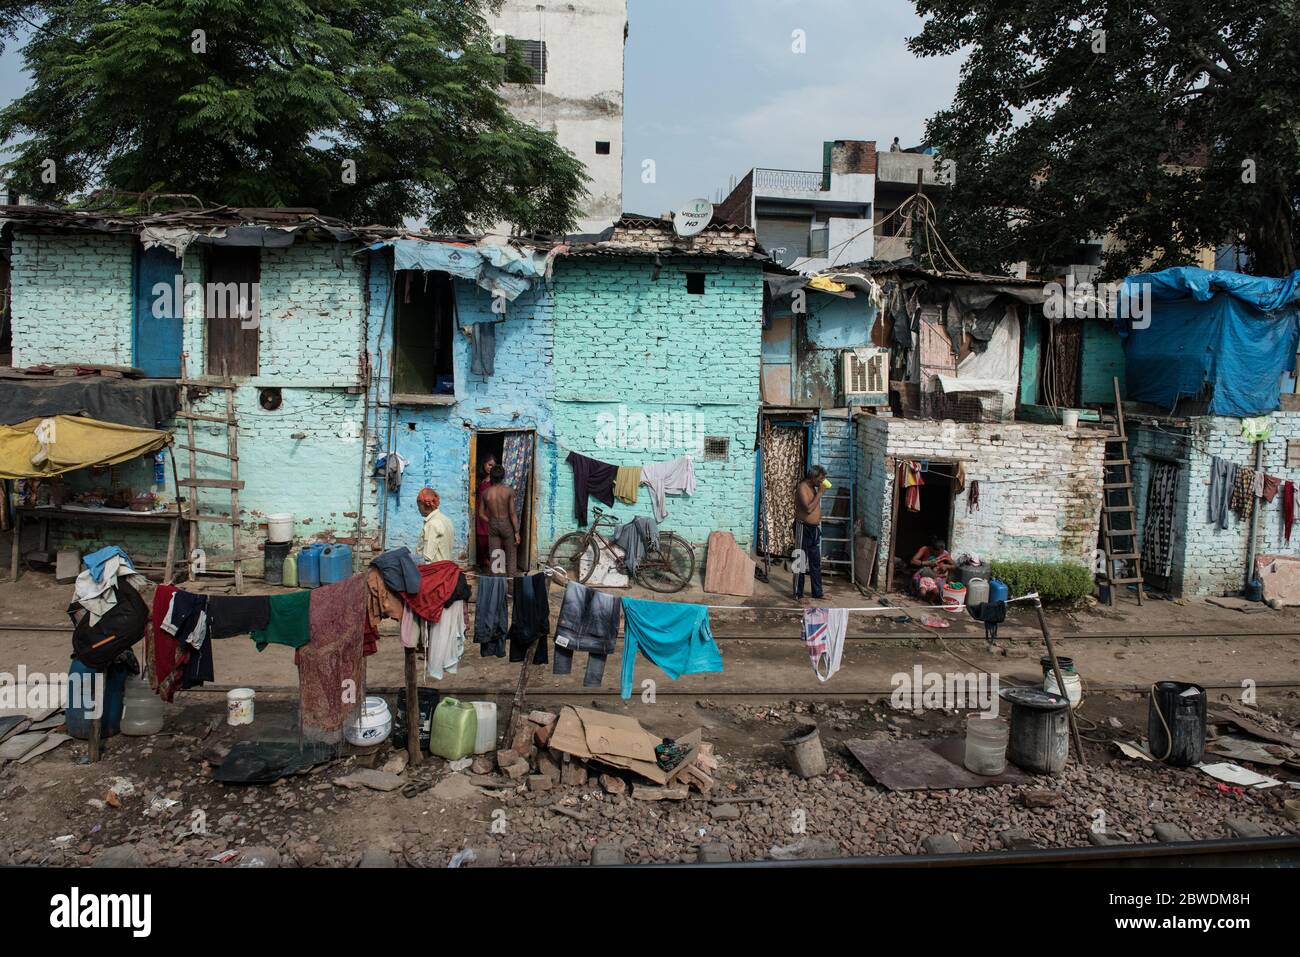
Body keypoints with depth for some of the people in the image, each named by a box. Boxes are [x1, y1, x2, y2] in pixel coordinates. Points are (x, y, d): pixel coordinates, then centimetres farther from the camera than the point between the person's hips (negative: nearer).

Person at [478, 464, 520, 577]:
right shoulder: (508, 491, -12)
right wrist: (517, 532, -7)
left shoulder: (485, 493, -4)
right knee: (511, 557, 9)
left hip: (492, 525, 2)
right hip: (506, 524, -2)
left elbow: (481, 514, 3)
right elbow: (512, 513, -12)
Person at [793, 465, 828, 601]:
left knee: (816, 563, 12)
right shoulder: (802, 488, -15)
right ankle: (798, 593, 6)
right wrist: (820, 492, -20)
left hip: (814, 529, 9)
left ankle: (817, 592, 20)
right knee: (800, 562, -1)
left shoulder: (813, 488, 12)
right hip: (803, 528, -9)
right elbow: (808, 508, -26)